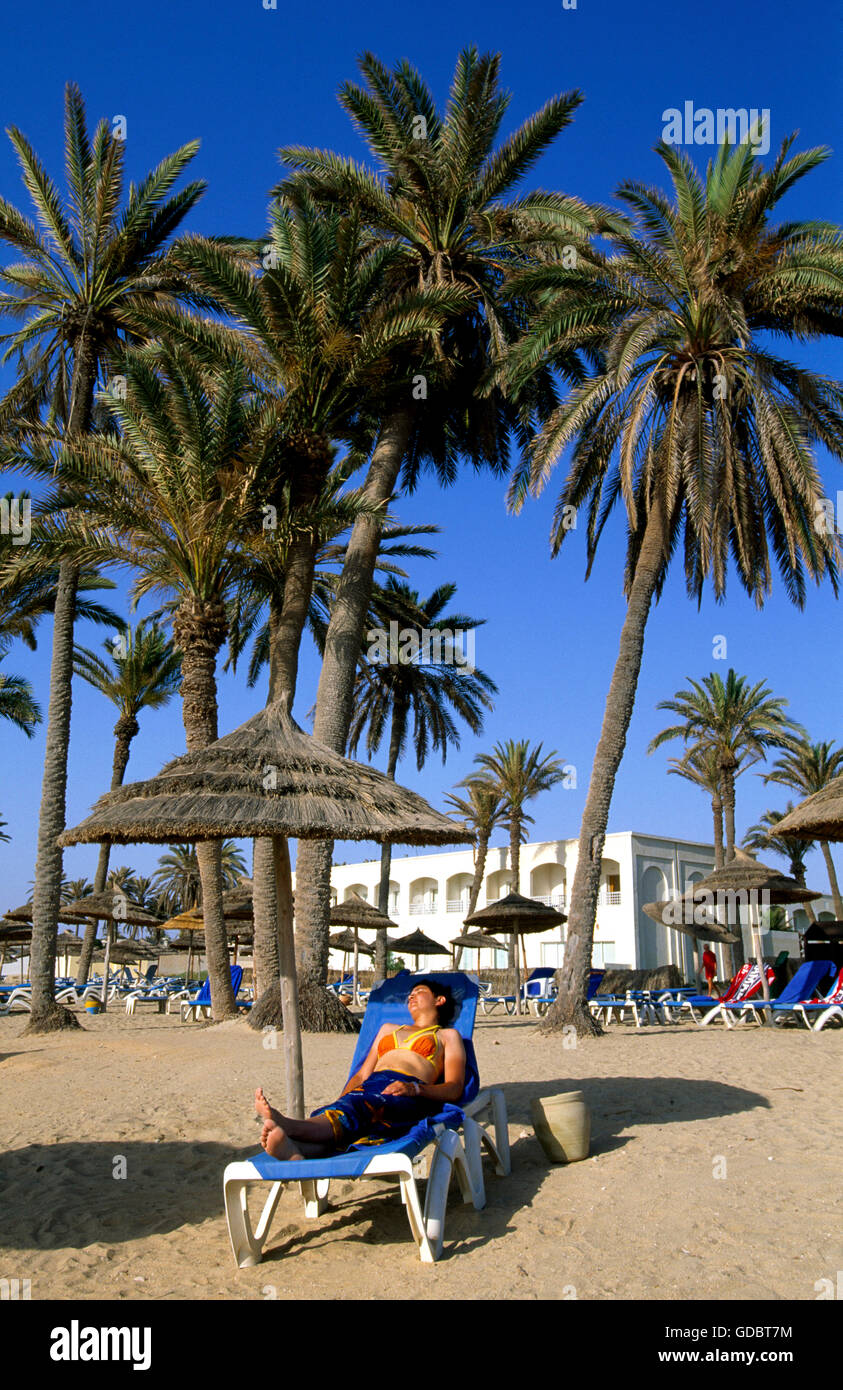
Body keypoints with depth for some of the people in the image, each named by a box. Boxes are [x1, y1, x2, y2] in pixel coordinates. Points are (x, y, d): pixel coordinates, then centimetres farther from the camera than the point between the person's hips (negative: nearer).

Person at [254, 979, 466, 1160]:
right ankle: (294, 1154, -66)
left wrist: (415, 1088, -14)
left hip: (406, 1095, -4)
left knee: (355, 1109, -38)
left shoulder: (447, 1035, 24)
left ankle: (288, 1126, -68)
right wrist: (339, 1100, 6)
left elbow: (455, 1088, 7)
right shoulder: (388, 1029, 40)